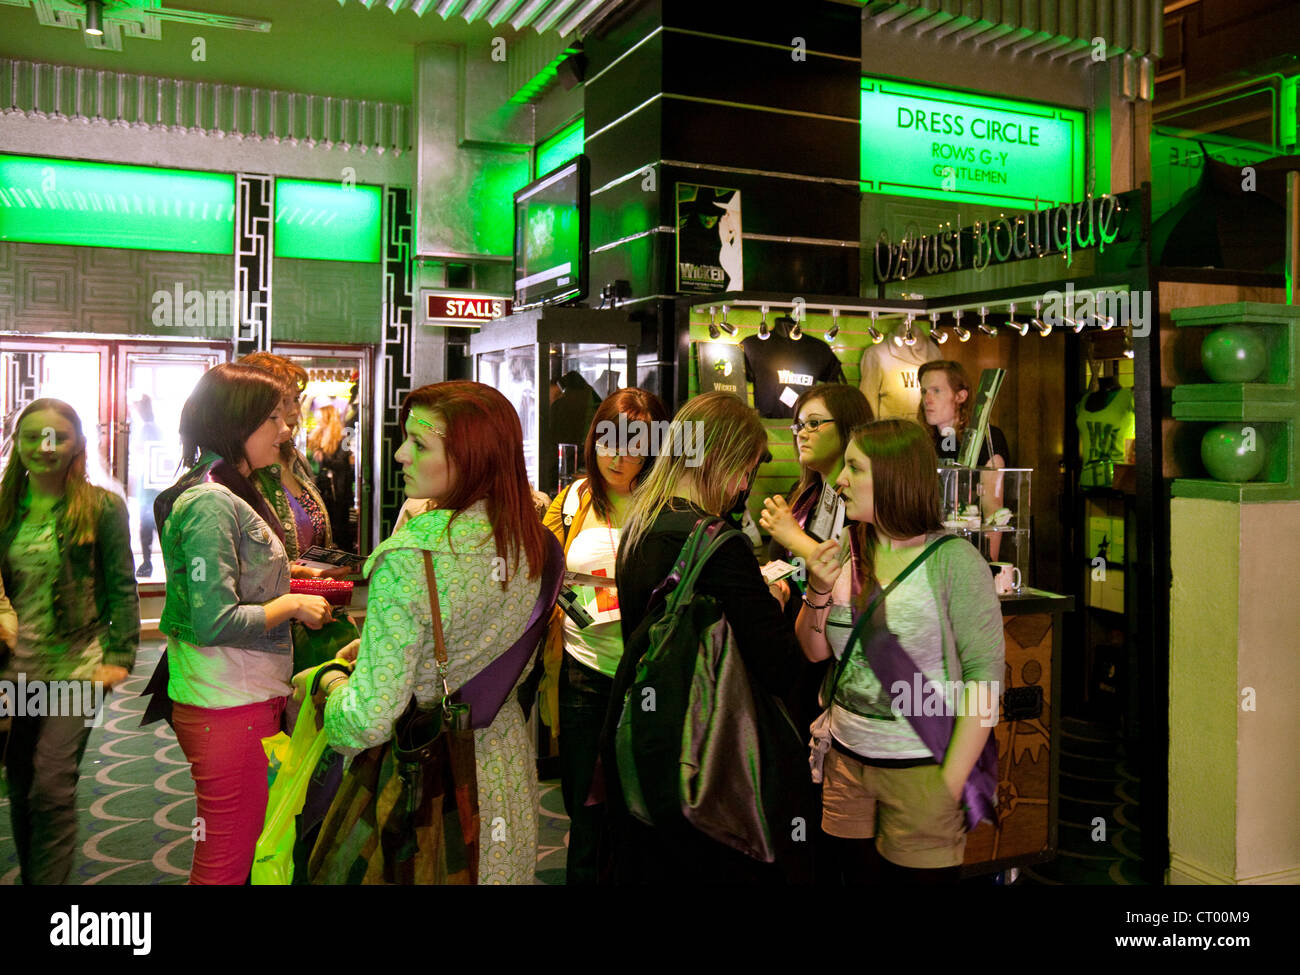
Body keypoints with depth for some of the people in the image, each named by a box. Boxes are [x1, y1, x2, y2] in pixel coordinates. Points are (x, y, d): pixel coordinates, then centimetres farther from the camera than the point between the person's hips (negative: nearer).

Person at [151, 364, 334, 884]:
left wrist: (290, 590, 10)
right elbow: (215, 623, -23)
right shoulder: (210, 503, -18)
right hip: (229, 706, -10)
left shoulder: (232, 494, 13)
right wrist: (291, 605, -12)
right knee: (226, 861, 2)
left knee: (246, 845, 21)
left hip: (250, 698, 10)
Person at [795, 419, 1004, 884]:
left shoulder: (953, 559, -13)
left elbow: (985, 674, -14)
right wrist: (818, 592, -9)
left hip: (920, 769, -5)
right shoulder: (847, 552, 3)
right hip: (846, 758, 5)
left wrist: (950, 784, -16)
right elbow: (816, 652, 10)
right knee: (855, 872, 15)